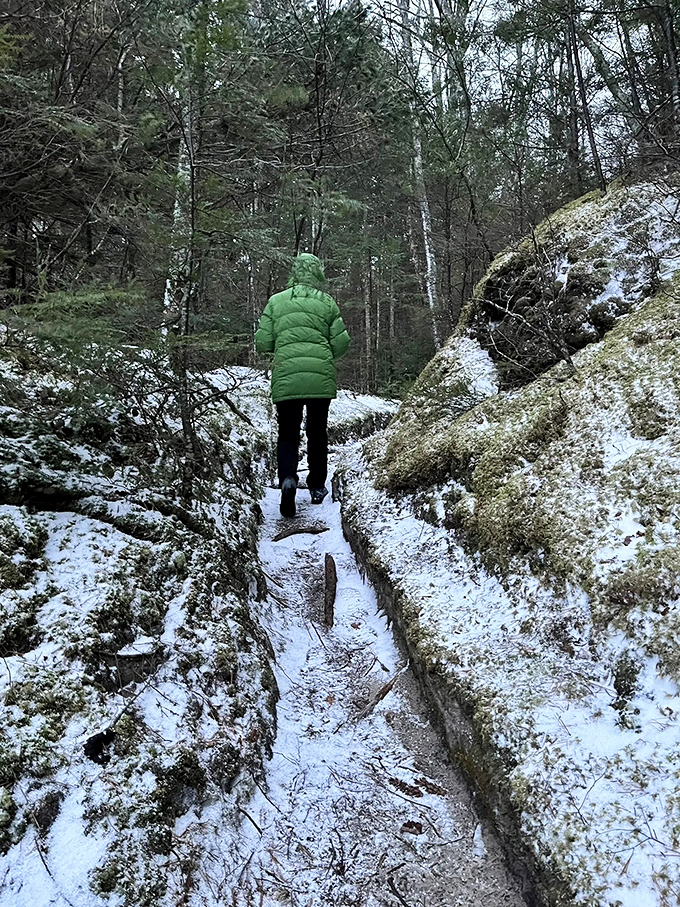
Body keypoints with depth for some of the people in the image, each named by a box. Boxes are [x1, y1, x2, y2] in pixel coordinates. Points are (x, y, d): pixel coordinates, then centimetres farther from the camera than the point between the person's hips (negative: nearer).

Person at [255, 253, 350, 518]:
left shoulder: (276, 301, 6)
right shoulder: (327, 302, 5)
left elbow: (262, 343, 3)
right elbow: (341, 343, 1)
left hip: (285, 378, 0)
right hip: (321, 378, 0)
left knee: (288, 434, 9)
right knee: (317, 432, 16)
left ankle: (287, 478, -16)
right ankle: (317, 487, 23)